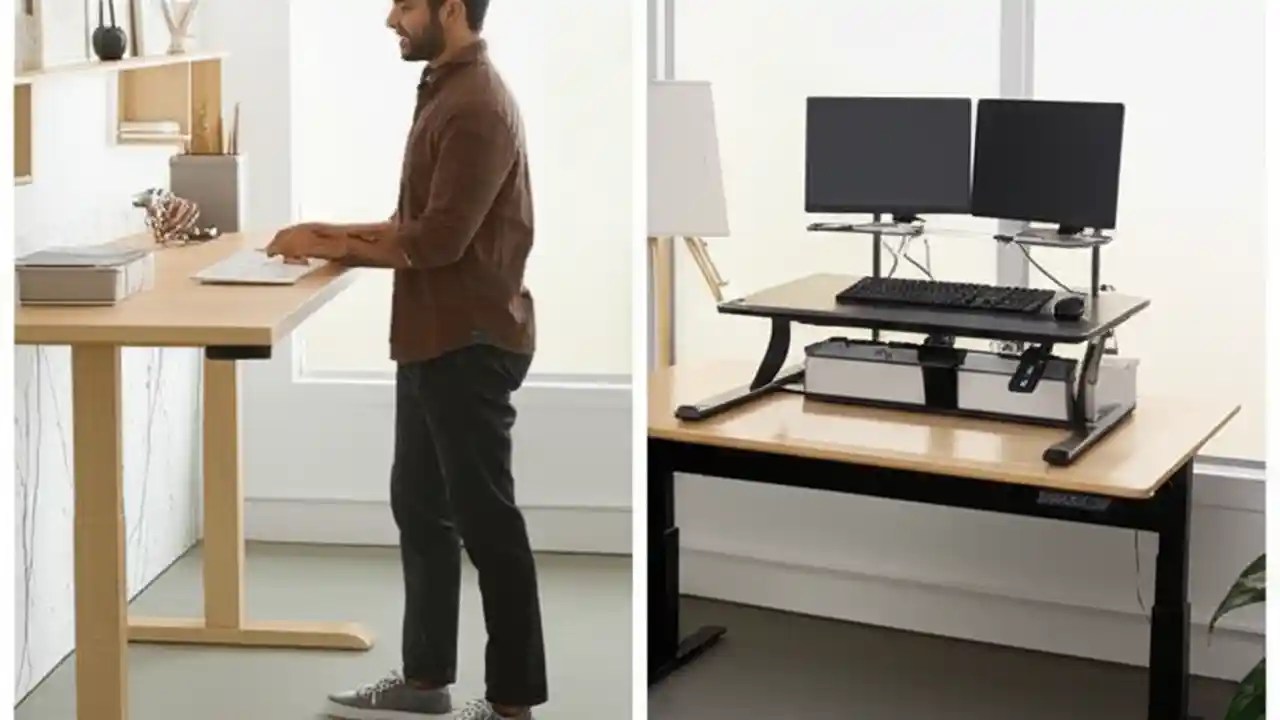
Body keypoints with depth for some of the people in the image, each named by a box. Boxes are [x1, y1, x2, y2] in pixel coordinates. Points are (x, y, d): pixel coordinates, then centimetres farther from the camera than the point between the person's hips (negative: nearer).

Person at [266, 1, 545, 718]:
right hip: (434, 339, 10)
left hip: (470, 344, -10)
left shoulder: (478, 106, -18)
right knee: (421, 509, 16)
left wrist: (334, 249, -13)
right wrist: (342, 233, 6)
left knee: (485, 519, -2)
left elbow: (440, 237, -22)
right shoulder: (446, 92, 15)